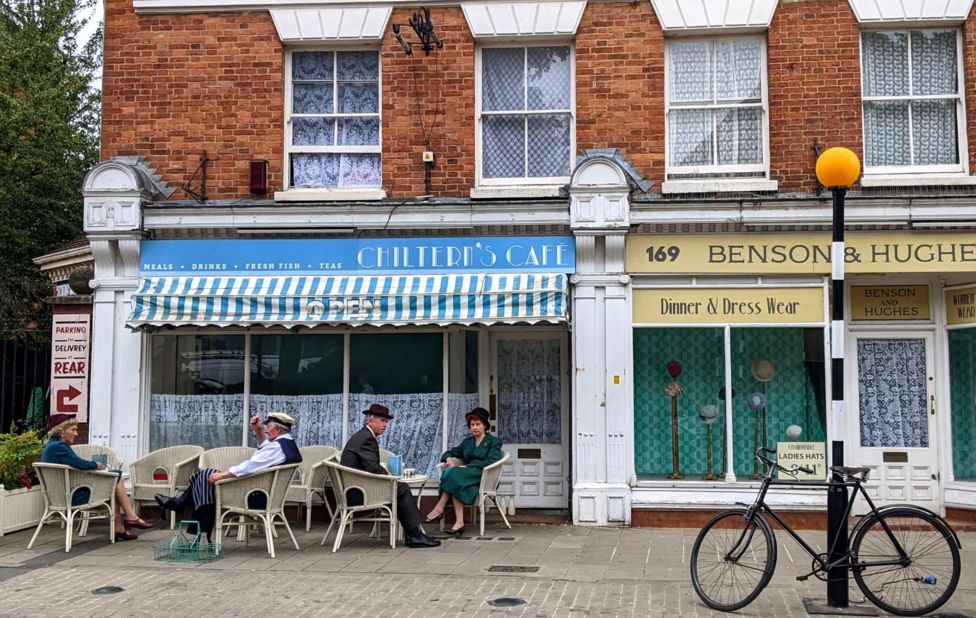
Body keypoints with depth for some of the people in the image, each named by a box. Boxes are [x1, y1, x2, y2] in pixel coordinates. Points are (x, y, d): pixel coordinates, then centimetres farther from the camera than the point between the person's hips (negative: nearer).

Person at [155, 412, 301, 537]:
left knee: (206, 476, -8)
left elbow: (250, 467, -24)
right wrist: (258, 431, 15)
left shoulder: (278, 447, -22)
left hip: (256, 497, -10)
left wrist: (221, 475, -17)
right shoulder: (289, 443, 9)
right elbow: (264, 448, 29)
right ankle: (179, 502, 25)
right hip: (263, 493, 10)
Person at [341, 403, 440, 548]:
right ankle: (415, 536, -7)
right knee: (402, 489, -11)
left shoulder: (362, 436, 18)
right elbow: (374, 469, -23)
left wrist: (384, 473, 5)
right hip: (357, 492, -10)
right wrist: (387, 476, -5)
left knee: (401, 488, 10)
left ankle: (412, 535, 4)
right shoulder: (367, 438, -15)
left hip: (353, 488, 10)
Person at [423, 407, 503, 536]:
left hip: (483, 477, -4)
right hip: (468, 475, 5)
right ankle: (459, 522, -45)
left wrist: (468, 466, -16)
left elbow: (491, 462, -8)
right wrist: (448, 458, 1)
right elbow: (450, 452, 28)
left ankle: (439, 509, -34)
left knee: (454, 473, -32)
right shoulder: (467, 442, 26)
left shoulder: (493, 442, 9)